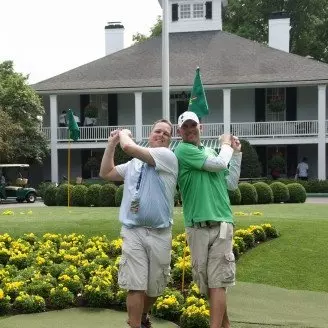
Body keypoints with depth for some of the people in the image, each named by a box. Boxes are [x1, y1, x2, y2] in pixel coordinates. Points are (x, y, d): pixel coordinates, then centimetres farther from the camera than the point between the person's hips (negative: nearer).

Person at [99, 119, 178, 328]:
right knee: (135, 286, -6)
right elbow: (106, 173, 22)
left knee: (155, 286, 13)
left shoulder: (167, 156, -4)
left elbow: (129, 147, -14)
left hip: (159, 234, -2)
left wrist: (125, 133, 8)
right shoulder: (134, 163, 16)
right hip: (133, 232, 3)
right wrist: (112, 143, 16)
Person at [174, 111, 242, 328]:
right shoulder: (183, 150, -1)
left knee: (217, 282, -6)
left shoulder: (211, 152, 17)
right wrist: (226, 144, 10)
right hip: (197, 226, -3)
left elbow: (232, 184, 18)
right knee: (207, 283, 7)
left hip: (220, 223, 3)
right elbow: (220, 163, -9)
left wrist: (236, 153, 16)